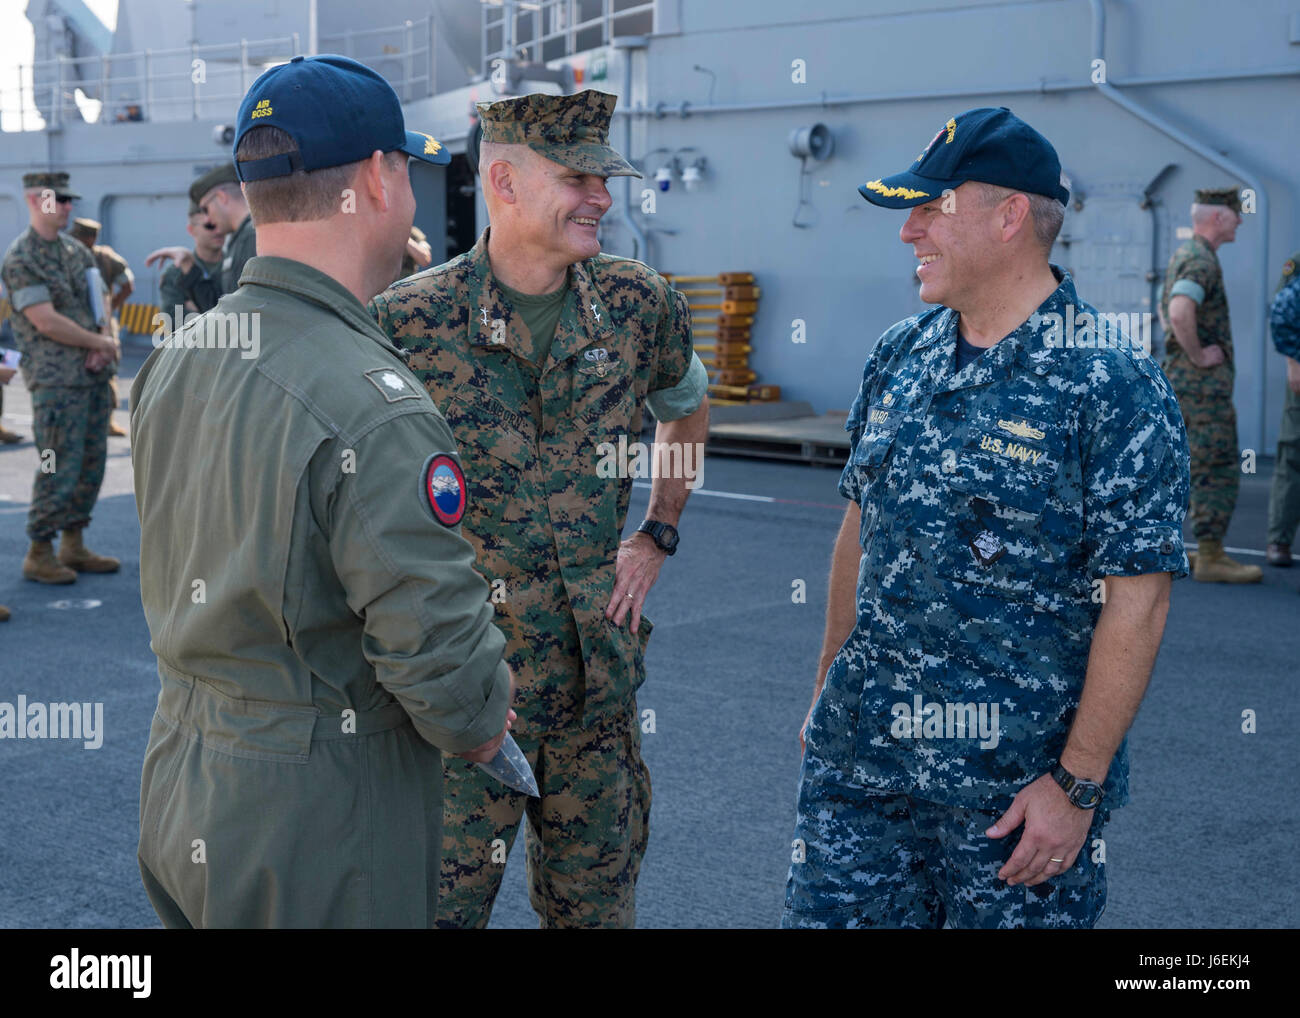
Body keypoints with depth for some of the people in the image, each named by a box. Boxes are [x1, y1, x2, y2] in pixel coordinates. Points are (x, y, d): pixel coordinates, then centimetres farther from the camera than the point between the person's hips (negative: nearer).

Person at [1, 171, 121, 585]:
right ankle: (39, 553, 4)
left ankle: (74, 546, 20)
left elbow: (101, 302, 15)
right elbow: (46, 322, -16)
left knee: (91, 464, 10)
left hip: (94, 376, 8)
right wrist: (102, 343, -10)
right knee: (59, 468, -7)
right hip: (56, 380, -8)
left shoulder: (77, 251, 15)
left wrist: (105, 343, -6)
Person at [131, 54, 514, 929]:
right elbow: (439, 653, -27)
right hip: (316, 832, -8)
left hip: (175, 792, 8)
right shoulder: (375, 407, -26)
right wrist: (480, 724, -5)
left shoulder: (171, 362, 2)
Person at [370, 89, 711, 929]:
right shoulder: (410, 322, -12)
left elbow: (687, 410, 21)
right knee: (441, 899, 5)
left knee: (596, 899, 16)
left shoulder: (640, 307, 0)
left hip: (597, 675, 4)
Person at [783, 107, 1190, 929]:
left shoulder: (1114, 387, -13)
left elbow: (1137, 602, -14)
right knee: (827, 913, 10)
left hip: (1015, 782, -5)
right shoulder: (900, 355, 6)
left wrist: (1077, 785, -16)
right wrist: (829, 690, 15)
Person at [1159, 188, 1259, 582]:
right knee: (1218, 471, -7)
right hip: (1204, 383, -10)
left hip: (1181, 378, 10)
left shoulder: (1182, 255, 16)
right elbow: (1180, 313, -34)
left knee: (1182, 469, 12)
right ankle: (1211, 558, -5)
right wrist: (1198, 355, -21)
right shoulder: (1201, 261, -16)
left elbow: (1165, 308, 32)